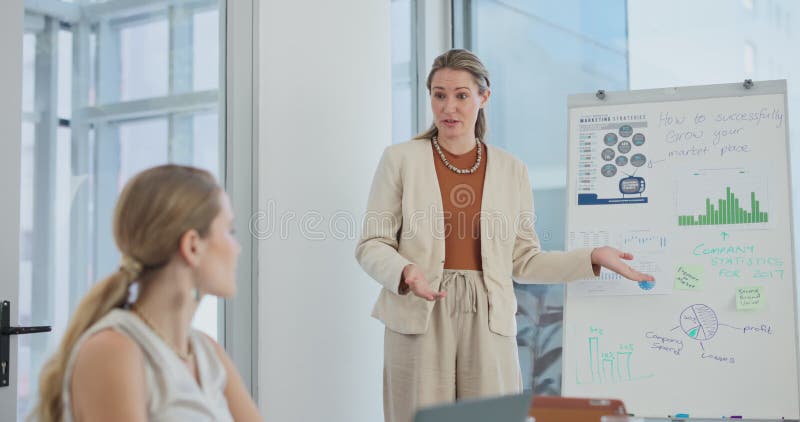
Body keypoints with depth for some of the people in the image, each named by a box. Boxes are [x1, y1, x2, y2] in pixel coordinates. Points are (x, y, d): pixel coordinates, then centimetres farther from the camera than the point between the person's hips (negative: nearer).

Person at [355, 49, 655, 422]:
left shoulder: (512, 171, 9)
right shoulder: (399, 160, 3)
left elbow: (522, 262, 10)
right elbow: (371, 246, 1)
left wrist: (593, 259, 1)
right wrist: (405, 273, -19)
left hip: (488, 323, 2)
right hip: (420, 321, -1)